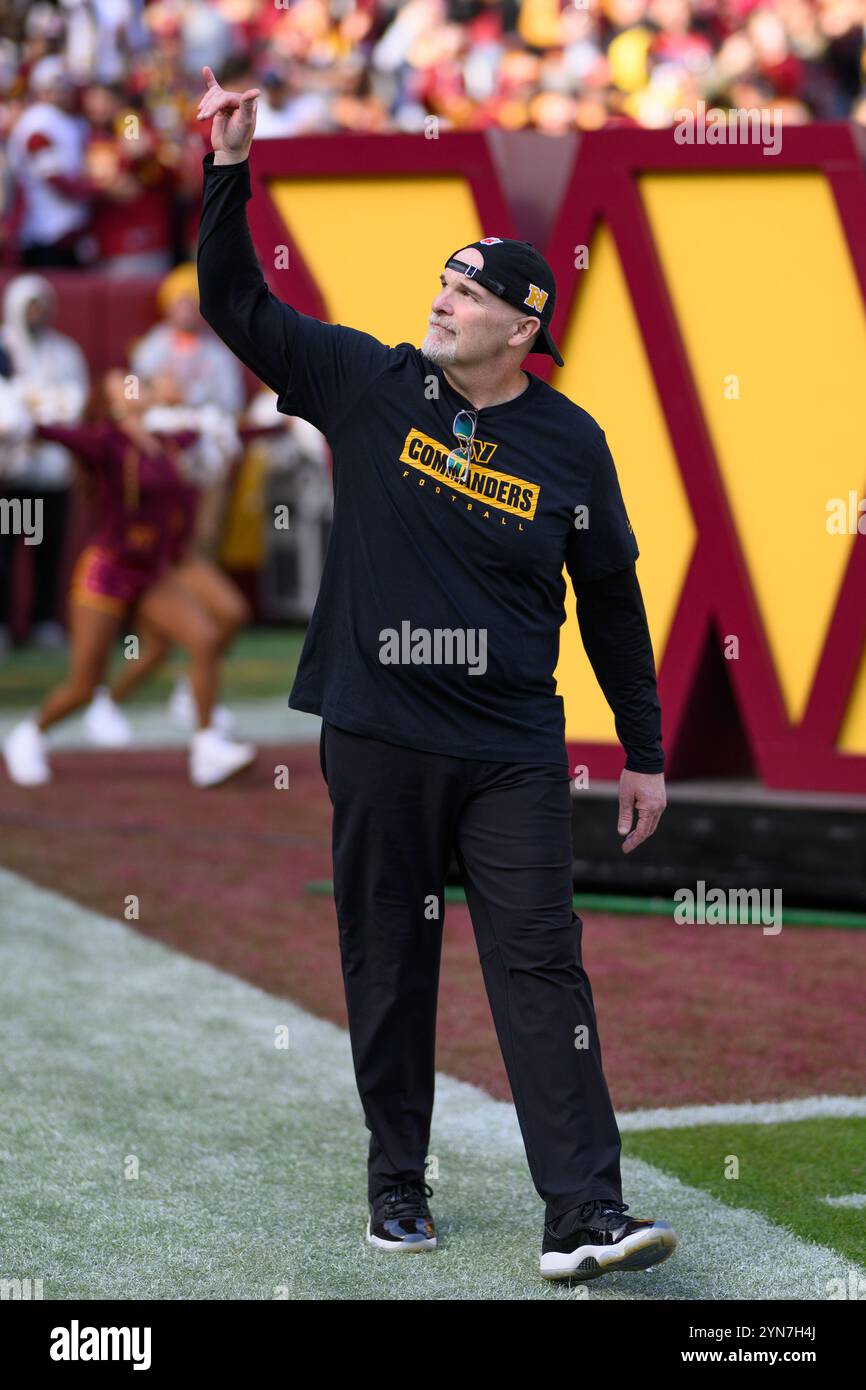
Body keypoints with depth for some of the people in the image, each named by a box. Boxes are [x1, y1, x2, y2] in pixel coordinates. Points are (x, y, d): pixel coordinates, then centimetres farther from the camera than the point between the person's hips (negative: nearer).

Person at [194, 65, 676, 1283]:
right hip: (378, 738, 1)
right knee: (388, 967, 8)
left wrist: (644, 750, 11)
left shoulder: (569, 442, 2)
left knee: (541, 967, -6)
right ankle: (398, 1184, 22)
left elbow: (610, 598, 9)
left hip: (513, 750, -1)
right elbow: (237, 306, 3)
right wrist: (230, 170, -10)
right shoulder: (371, 386, 3)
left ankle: (585, 1216, -11)